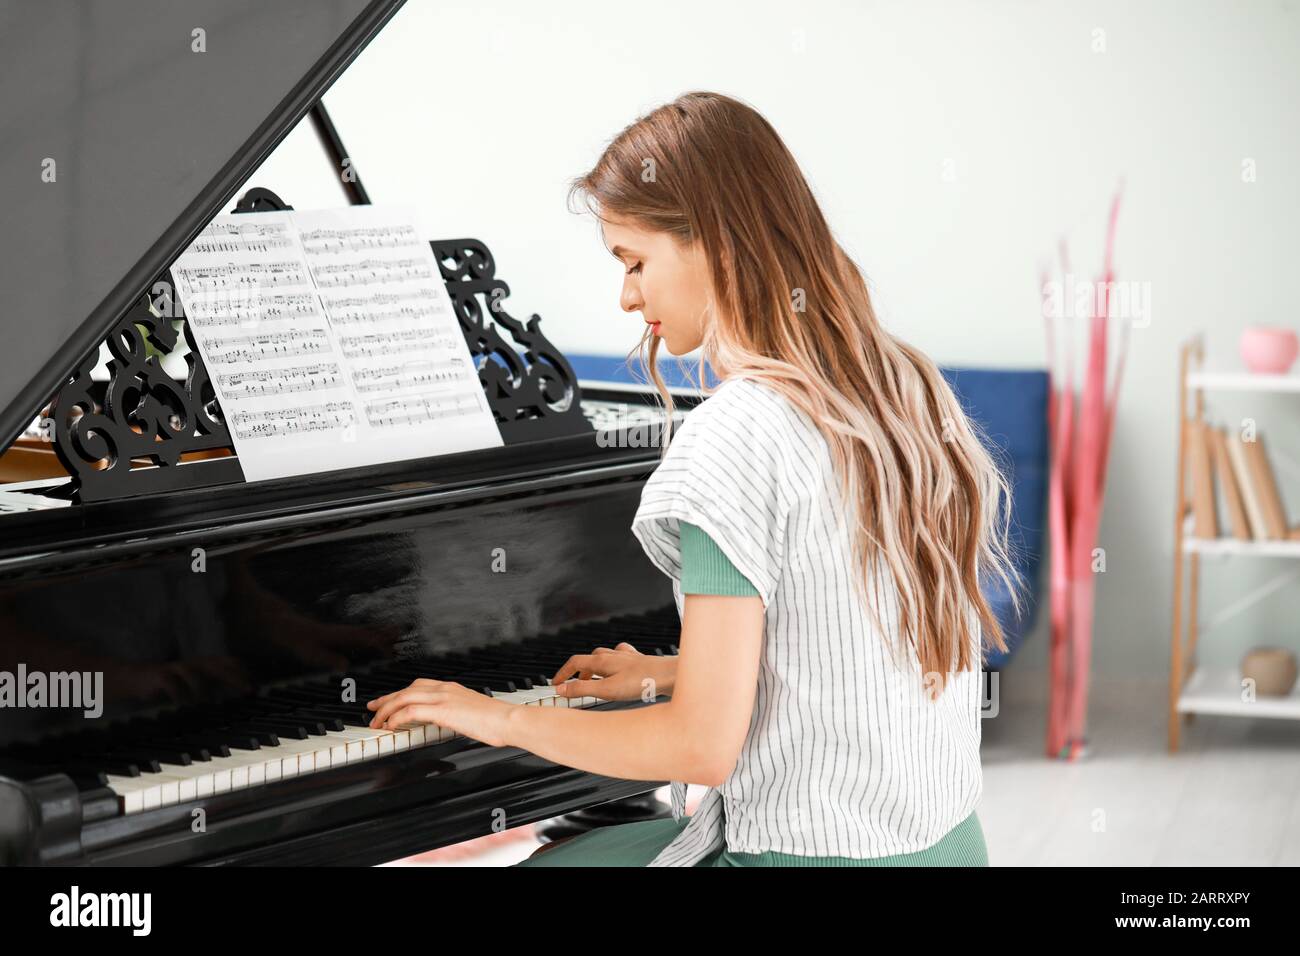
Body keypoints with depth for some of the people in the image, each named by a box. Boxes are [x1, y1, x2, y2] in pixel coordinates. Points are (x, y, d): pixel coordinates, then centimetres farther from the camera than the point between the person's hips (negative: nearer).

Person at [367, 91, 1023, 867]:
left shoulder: (738, 438, -21)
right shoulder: (907, 391, 5)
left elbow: (702, 745, -21)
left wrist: (507, 719, -7)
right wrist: (670, 675, 21)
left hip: (816, 851, -9)